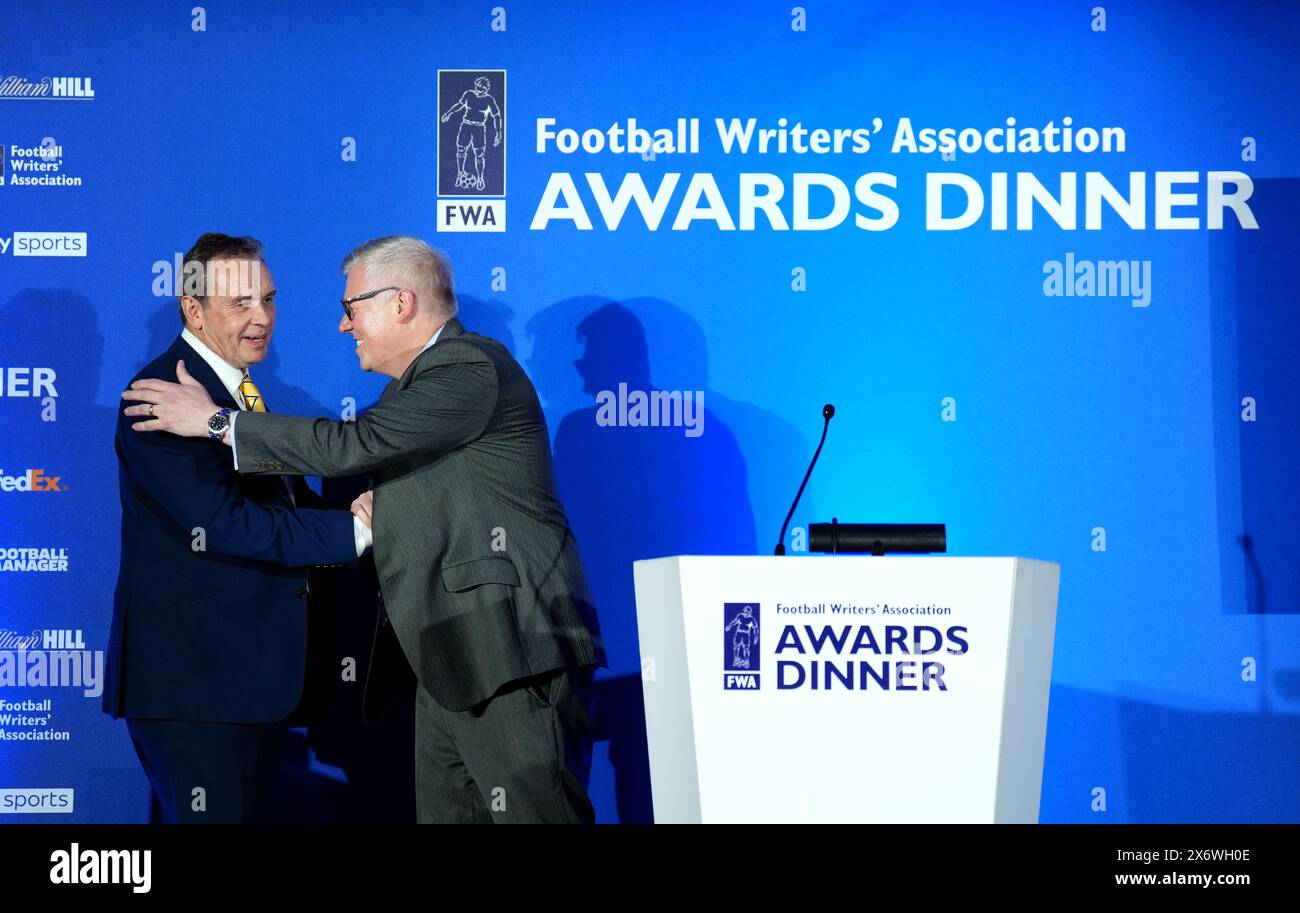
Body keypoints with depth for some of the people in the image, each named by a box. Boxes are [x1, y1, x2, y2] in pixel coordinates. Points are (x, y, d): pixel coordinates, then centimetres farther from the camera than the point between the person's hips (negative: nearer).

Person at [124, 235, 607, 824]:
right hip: (451, 661, 10)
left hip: (512, 650, -10)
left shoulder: (472, 368, -11)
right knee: (444, 813, 7)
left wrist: (215, 421, -12)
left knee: (534, 814, -9)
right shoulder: (414, 383, 22)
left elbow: (352, 446, -19)